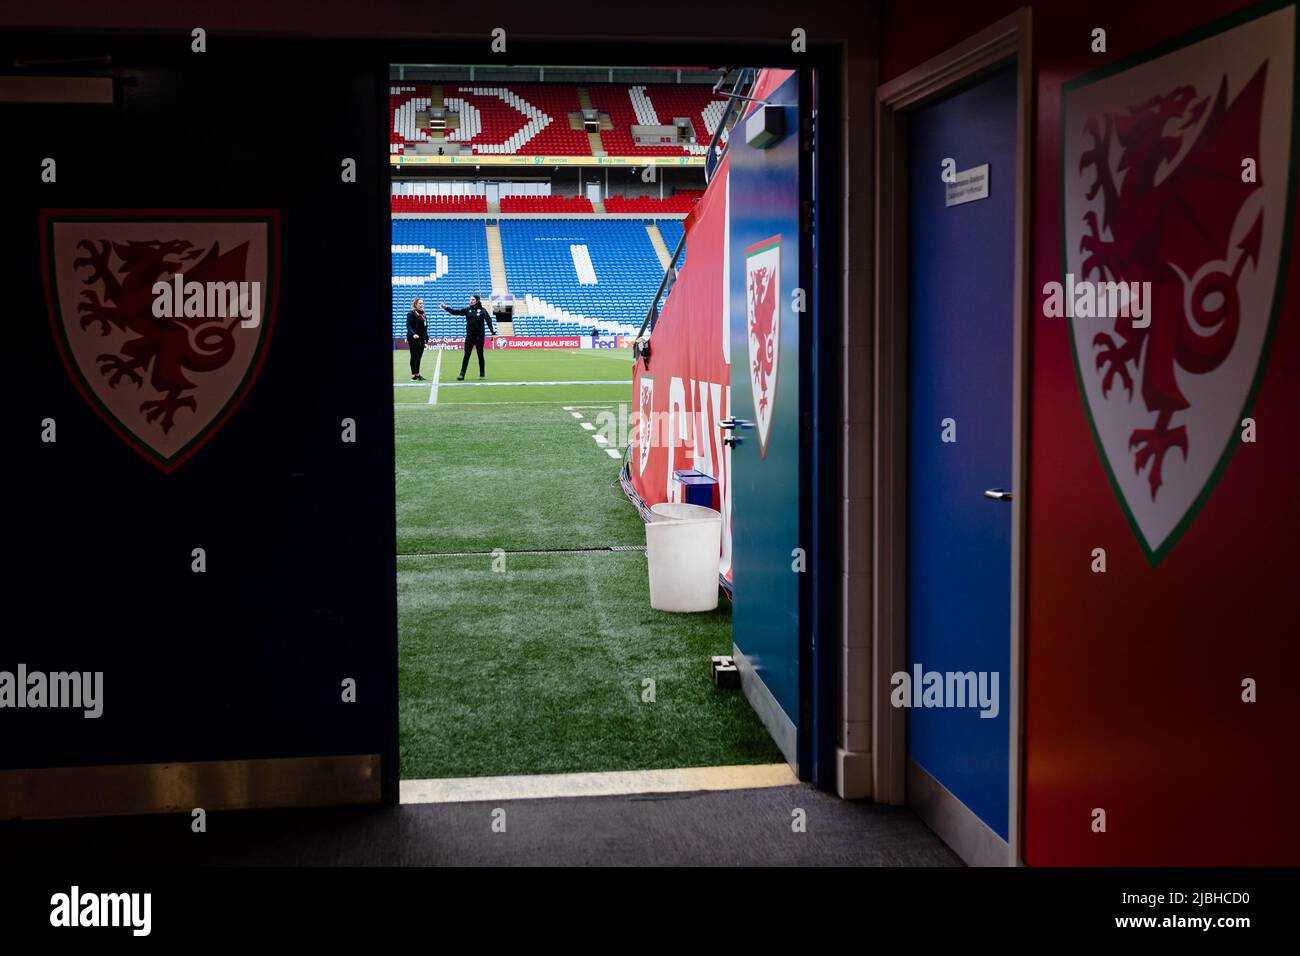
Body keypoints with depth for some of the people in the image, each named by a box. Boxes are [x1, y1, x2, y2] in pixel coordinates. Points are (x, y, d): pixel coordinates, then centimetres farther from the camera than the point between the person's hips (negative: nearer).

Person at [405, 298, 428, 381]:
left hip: (421, 339, 7)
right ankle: (413, 375, -2)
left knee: (419, 356, 10)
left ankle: (417, 374, 17)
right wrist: (413, 334, -29)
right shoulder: (411, 314, -7)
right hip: (414, 339, -7)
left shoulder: (422, 314, 16)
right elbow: (408, 325, -15)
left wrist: (426, 337, 14)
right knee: (414, 356, -5)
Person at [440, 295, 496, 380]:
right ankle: (462, 374, -4)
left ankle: (482, 373, 19)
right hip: (469, 336, 2)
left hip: (479, 336, -2)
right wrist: (445, 308, -4)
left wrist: (493, 332, -18)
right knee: (466, 355, -2)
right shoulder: (468, 310, 6)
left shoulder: (482, 310, -3)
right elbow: (456, 312, 3)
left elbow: (489, 321, -9)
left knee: (480, 355, 7)